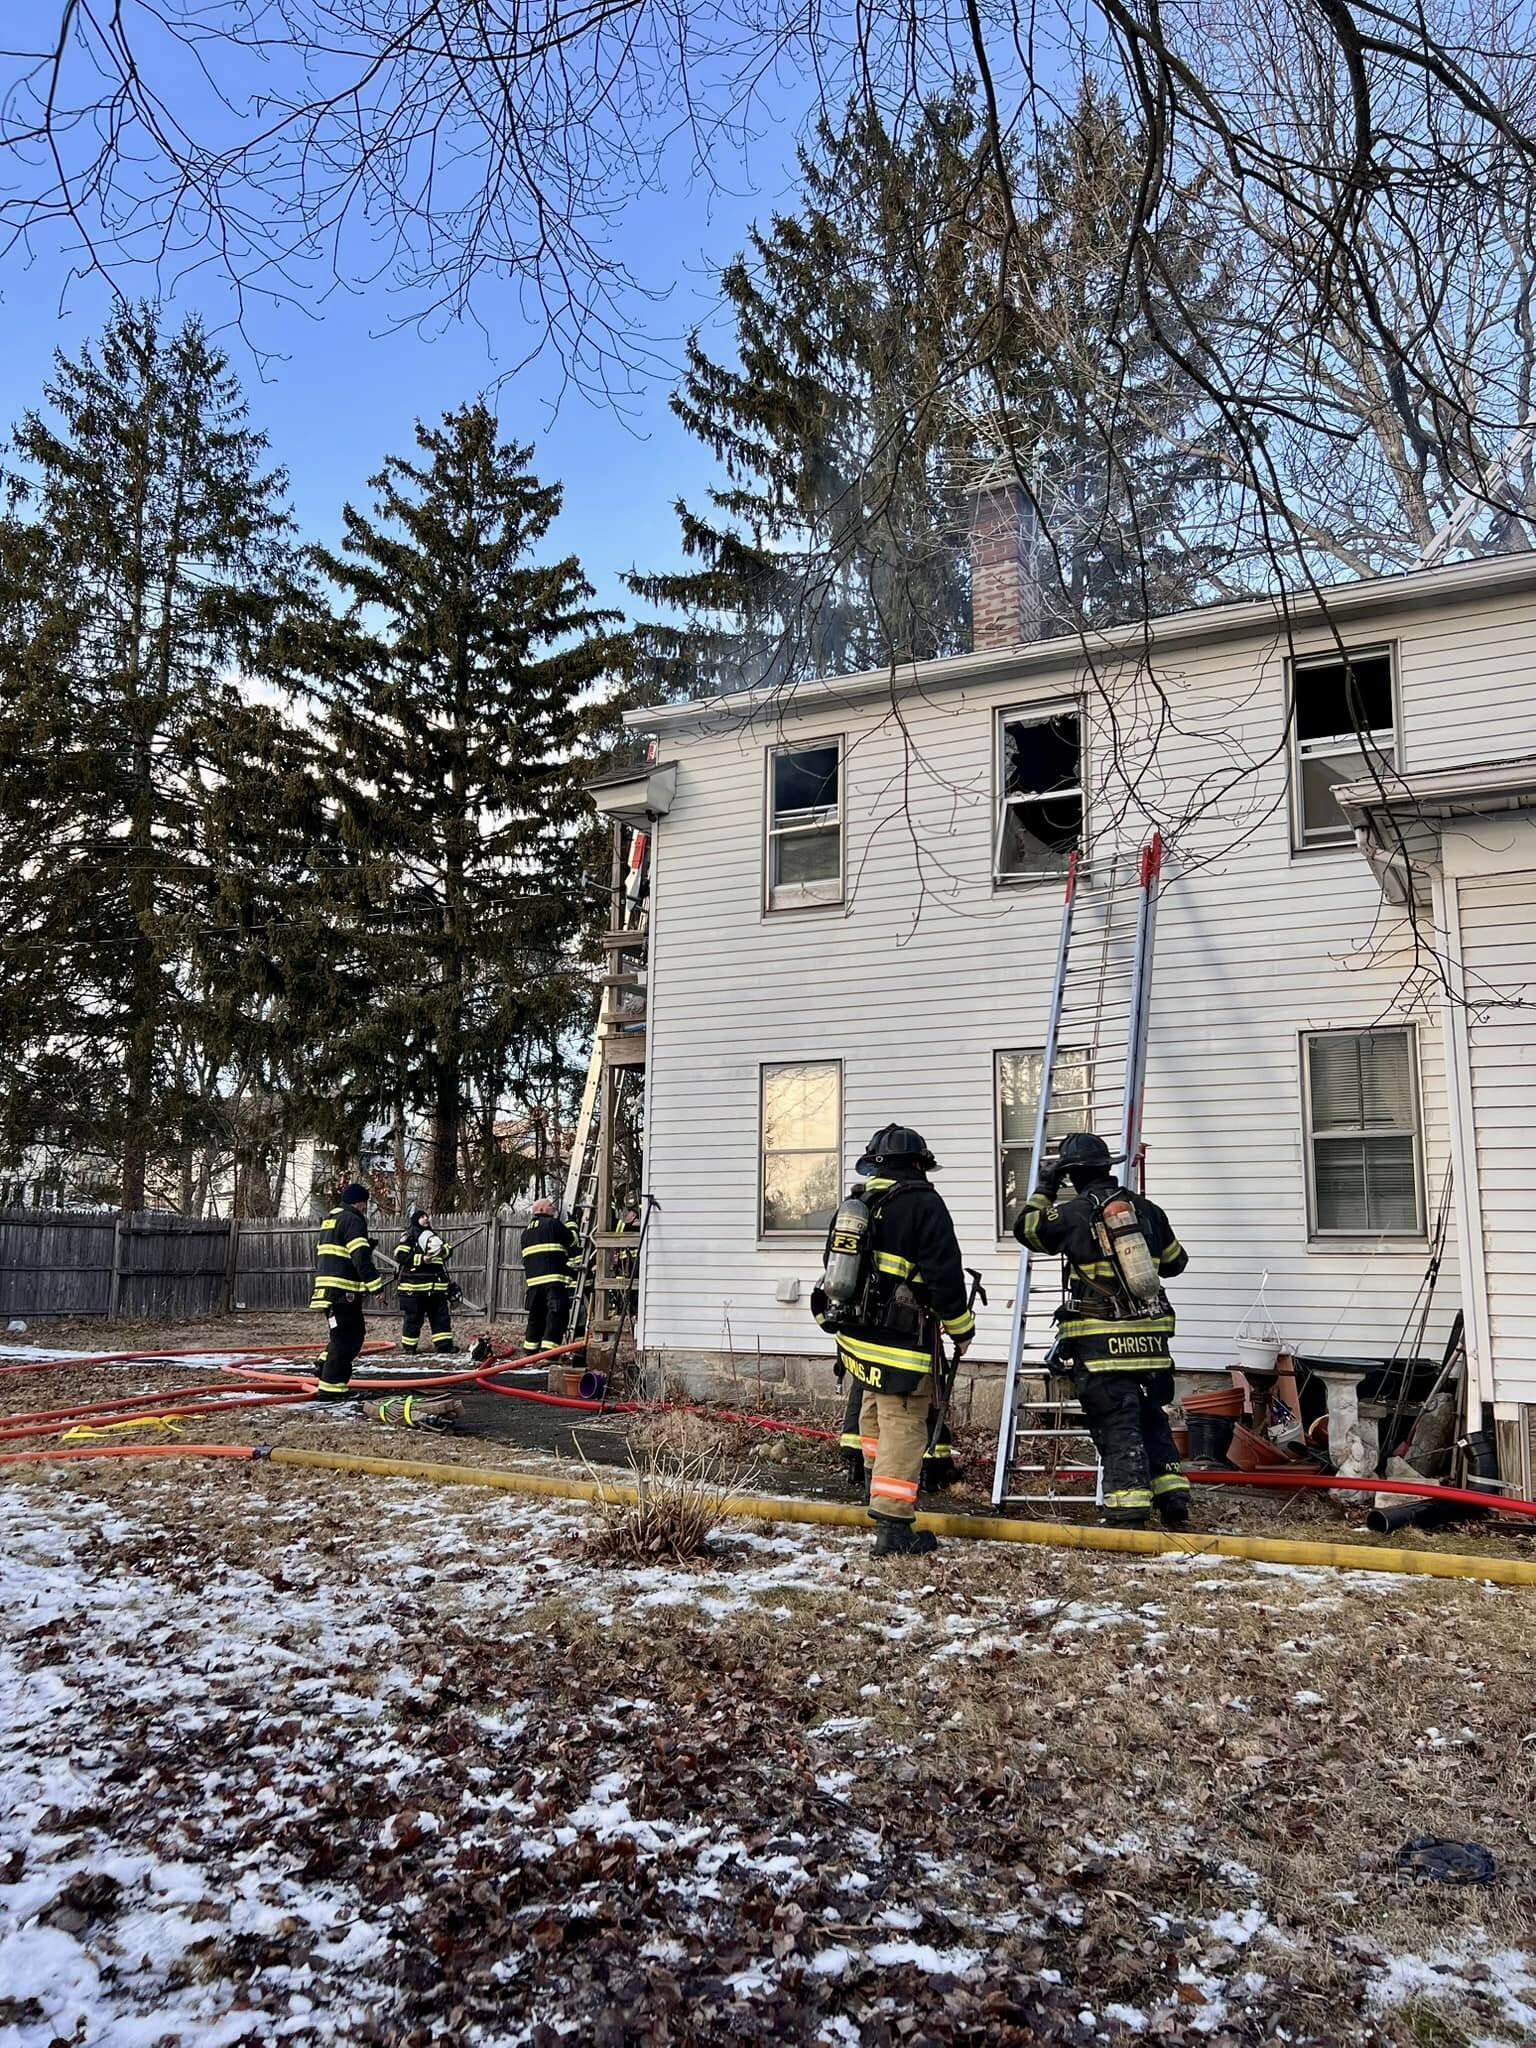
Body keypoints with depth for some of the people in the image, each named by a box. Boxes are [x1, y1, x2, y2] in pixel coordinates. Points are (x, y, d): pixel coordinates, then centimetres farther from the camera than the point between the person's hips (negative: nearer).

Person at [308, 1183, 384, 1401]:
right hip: (343, 1291, -10)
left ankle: (327, 1375, 20)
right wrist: (375, 1284, -15)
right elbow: (361, 1258, -17)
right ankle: (330, 1387, -7)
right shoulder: (352, 1220, -9)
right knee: (345, 1338, -7)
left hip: (326, 1287, 10)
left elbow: (318, 1253, 27)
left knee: (355, 1334, 18)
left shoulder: (329, 1220, 22)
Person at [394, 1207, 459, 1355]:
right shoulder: (409, 1235, -4)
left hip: (435, 1284, 7)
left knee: (442, 1315, 4)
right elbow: (400, 1256, -14)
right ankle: (409, 1346, 12)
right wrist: (422, 1259, -19)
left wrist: (442, 1250, -10)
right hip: (414, 1284, -6)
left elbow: (446, 1251, 14)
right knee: (413, 1318, 1)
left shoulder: (432, 1235, 18)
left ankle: (444, 1343, 7)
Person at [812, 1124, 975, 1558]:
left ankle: (877, 1477, 43)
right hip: (901, 1344, -7)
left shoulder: (855, 1203, 12)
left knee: (875, 1415, 26)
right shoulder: (923, 1204, -10)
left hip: (855, 1338, 8)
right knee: (904, 1429, -4)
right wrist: (962, 1328, 0)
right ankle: (893, 1528, -5)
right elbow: (945, 1274, -12)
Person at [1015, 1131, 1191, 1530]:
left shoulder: (1073, 1215, -7)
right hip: (1150, 1336, 5)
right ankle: (1173, 1500, 20)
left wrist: (1044, 1189, 18)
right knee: (1152, 1419, 17)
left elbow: (1025, 1228, 10)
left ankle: (1128, 1514, -3)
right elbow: (1176, 1262, 19)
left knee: (1117, 1426, -1)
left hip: (1101, 1343, -5)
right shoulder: (1146, 1209, 7)